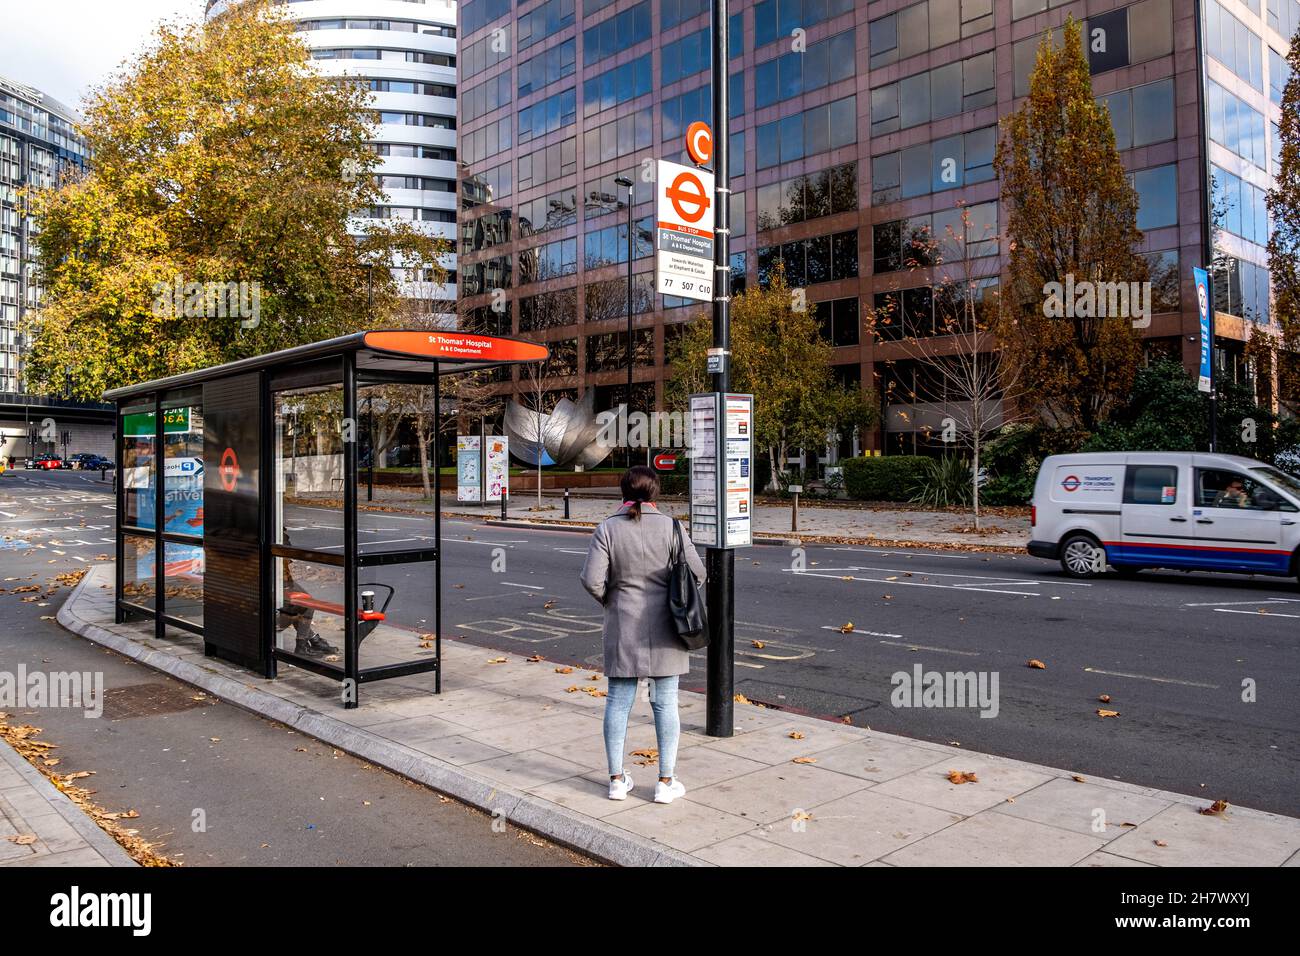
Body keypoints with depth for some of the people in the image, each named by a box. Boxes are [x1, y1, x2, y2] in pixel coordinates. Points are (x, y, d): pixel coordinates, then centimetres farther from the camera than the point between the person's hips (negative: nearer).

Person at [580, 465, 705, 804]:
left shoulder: (607, 528, -6)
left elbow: (592, 579, -12)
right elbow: (697, 573, -7)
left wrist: (609, 599, 7)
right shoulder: (670, 527, -7)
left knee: (618, 700, 11)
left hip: (622, 627, 1)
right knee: (665, 703, 9)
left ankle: (617, 779, 19)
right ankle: (666, 782, 15)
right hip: (664, 628, -1)